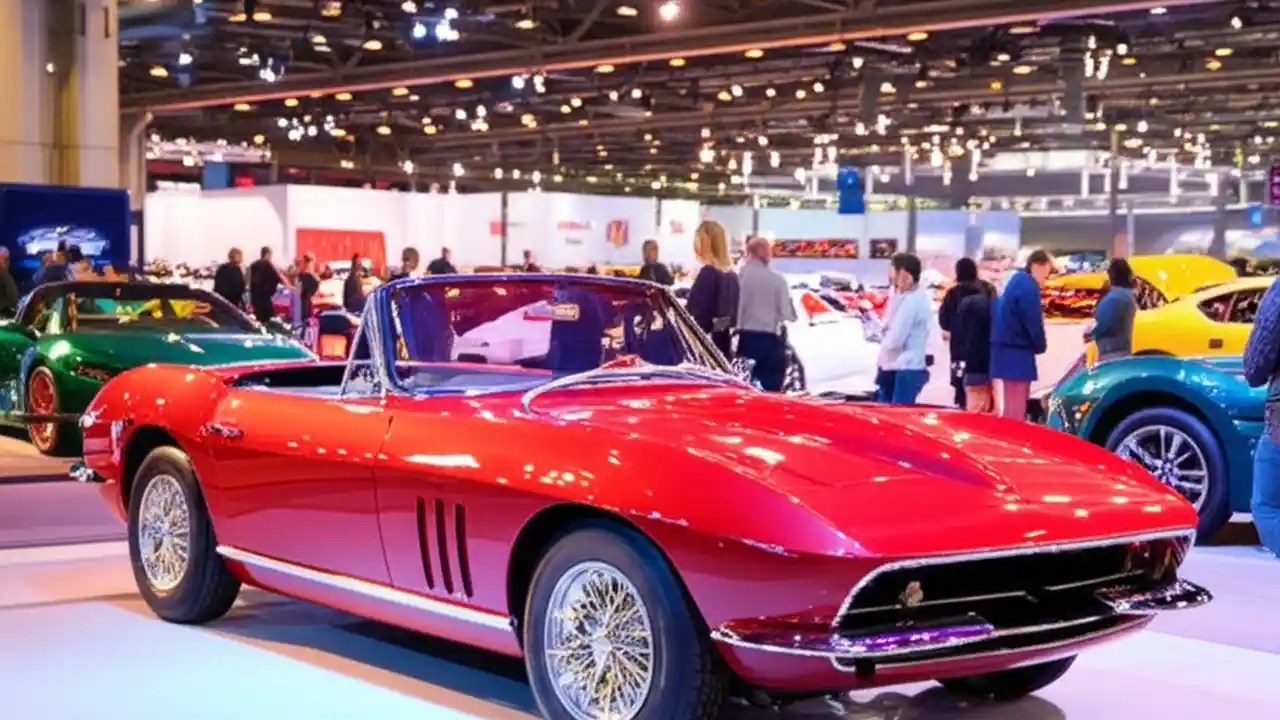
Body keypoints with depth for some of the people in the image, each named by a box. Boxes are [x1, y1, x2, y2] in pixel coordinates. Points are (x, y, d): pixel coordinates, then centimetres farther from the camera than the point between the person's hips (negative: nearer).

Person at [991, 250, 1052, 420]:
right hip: (1016, 352, -10)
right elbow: (1033, 322, -18)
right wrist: (1040, 346, 0)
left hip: (1007, 349, 10)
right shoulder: (1028, 287, -15)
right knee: (1015, 409, -9)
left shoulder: (1017, 281, 17)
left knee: (1011, 406, 16)